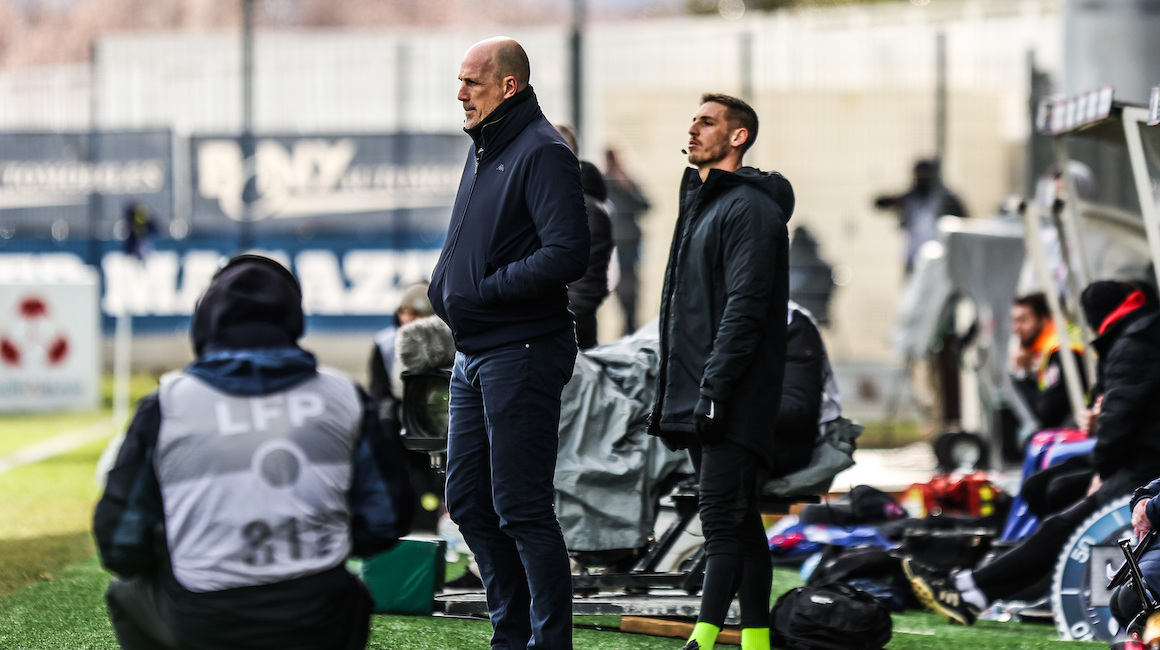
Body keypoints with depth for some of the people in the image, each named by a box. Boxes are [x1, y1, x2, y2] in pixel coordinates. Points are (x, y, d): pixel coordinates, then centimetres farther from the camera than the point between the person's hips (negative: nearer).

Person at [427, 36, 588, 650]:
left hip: (522, 354, -10)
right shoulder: (484, 150, 16)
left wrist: (483, 290, -18)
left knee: (520, 509, -7)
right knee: (468, 501, 14)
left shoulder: (543, 154, -14)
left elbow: (567, 254, -24)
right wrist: (445, 283, 6)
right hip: (473, 355, 10)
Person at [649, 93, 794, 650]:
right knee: (739, 522, 9)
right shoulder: (699, 202, 20)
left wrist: (714, 388, -23)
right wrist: (670, 392, 18)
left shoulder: (749, 208, -10)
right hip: (699, 400, 10)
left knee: (723, 519, -13)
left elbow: (745, 307, -18)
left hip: (736, 398, -10)